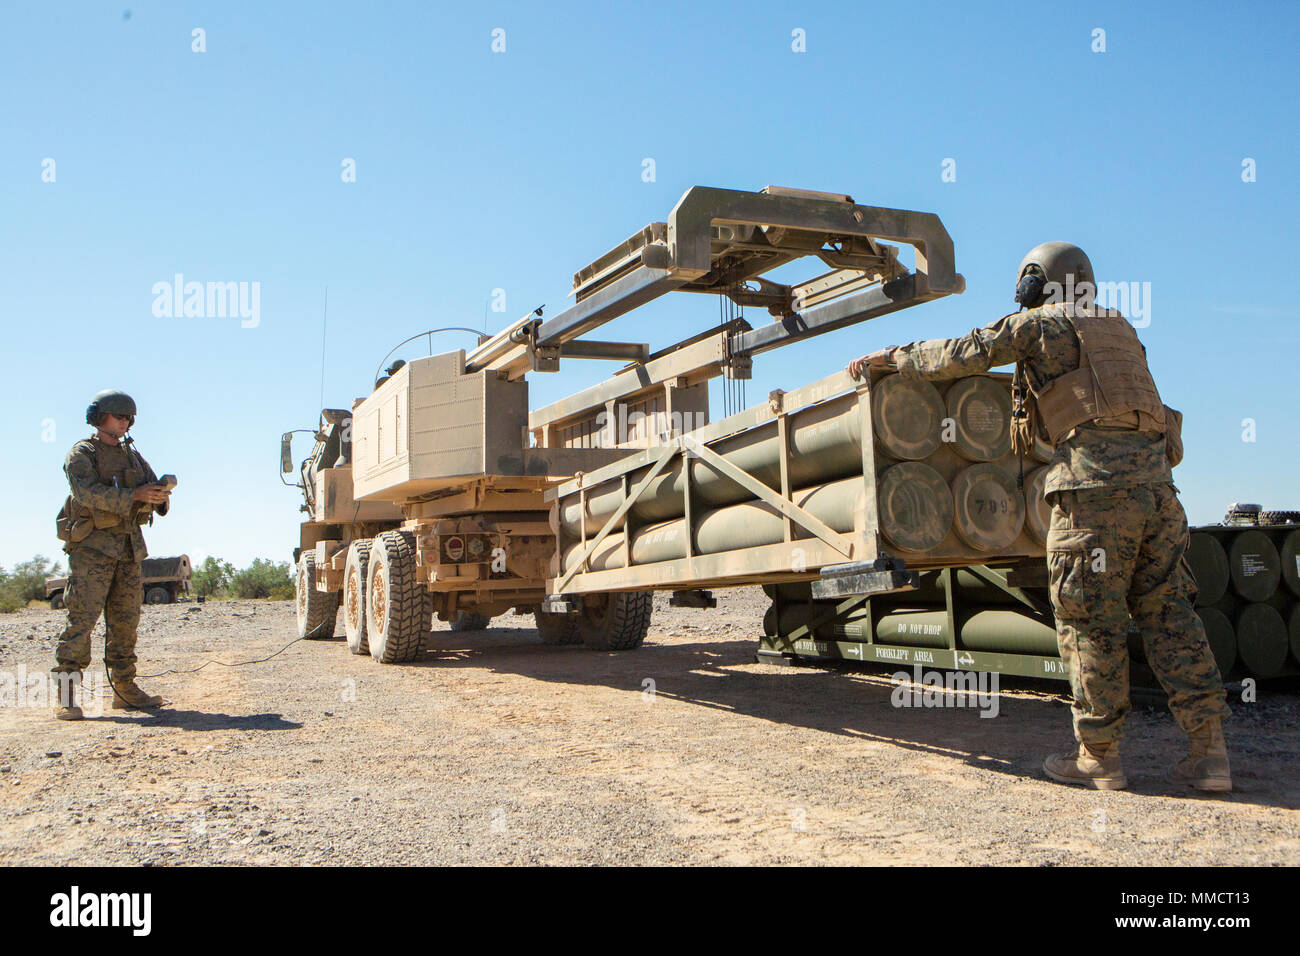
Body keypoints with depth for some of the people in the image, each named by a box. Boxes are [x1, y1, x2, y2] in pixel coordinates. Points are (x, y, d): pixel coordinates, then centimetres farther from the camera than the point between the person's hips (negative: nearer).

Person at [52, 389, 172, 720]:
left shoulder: (132, 455, 18)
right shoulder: (81, 454, -1)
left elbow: (152, 488, 11)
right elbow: (88, 492, -18)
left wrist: (158, 494, -14)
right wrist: (134, 496, -27)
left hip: (129, 546, 6)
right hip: (92, 545, -6)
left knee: (125, 619, 7)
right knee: (82, 617, -11)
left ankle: (124, 689, 13)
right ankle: (66, 695, -9)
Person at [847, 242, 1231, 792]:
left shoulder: (1039, 324, 9)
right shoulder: (1119, 330, 28)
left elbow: (961, 355, 11)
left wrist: (889, 359, 23)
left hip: (1097, 478, -6)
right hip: (1154, 477, 7)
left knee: (1091, 622, -1)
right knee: (1168, 613, 7)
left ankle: (1098, 757, 5)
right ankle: (1209, 752, 4)